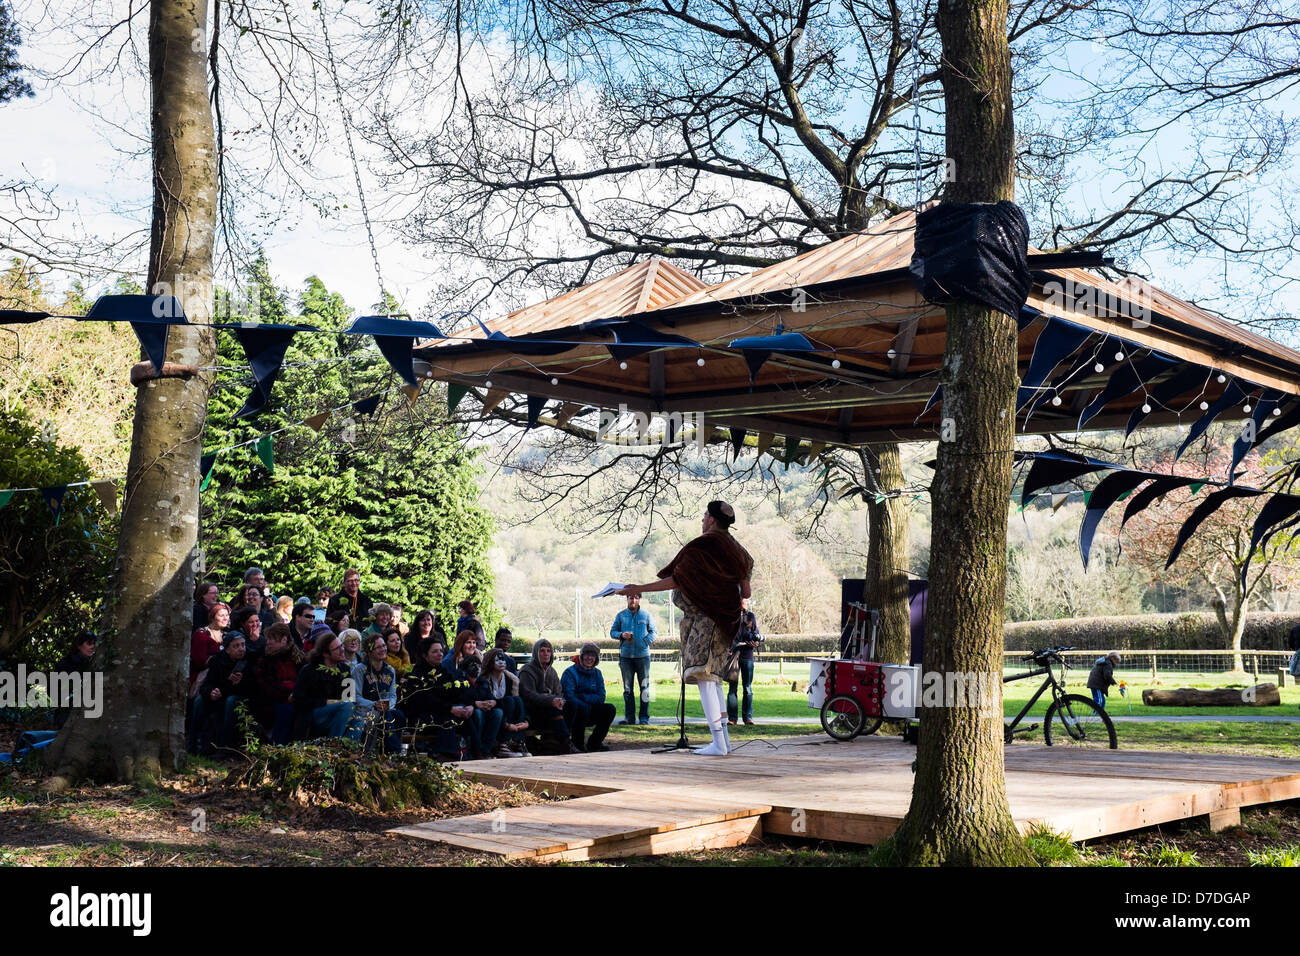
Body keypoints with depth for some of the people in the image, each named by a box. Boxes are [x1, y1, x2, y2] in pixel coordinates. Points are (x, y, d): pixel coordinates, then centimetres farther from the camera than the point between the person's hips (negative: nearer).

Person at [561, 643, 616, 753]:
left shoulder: (597, 673, 9)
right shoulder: (570, 673, -8)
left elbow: (601, 697, 0)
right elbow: (569, 696, -19)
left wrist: (582, 697, -14)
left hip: (589, 715, 6)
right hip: (571, 714, -5)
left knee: (610, 709, -14)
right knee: (583, 707, -35)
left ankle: (594, 743, -3)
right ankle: (577, 743, -21)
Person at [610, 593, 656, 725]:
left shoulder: (646, 615, 5)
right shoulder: (620, 615, 9)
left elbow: (653, 631, 9)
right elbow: (612, 632, 12)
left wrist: (645, 642, -8)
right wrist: (621, 635, -8)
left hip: (642, 656, -2)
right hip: (625, 656, 2)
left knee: (644, 687, -2)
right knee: (627, 688, 4)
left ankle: (644, 717, 2)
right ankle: (630, 717, 9)